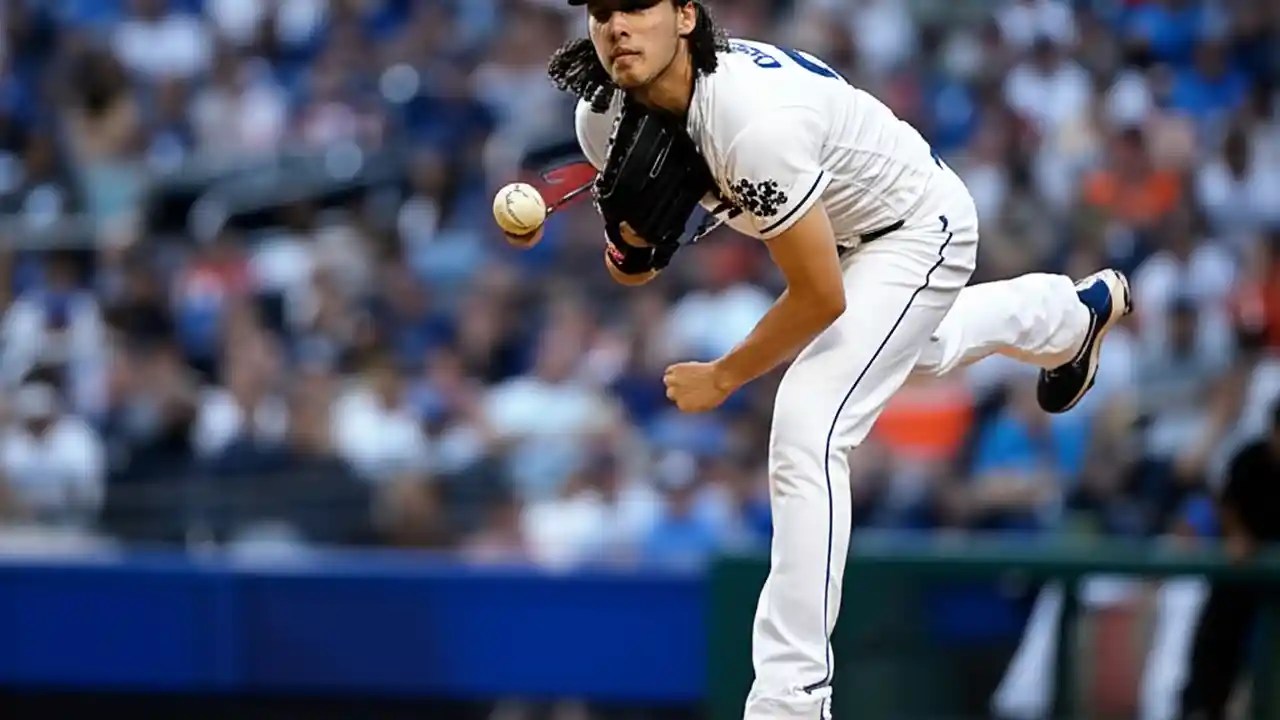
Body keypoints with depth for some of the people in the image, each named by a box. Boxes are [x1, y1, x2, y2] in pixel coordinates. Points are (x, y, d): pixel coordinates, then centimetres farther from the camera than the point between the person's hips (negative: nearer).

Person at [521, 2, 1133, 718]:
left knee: (806, 432, -23)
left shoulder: (755, 120, -41)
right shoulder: (605, 117, -19)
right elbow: (633, 268, 0)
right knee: (920, 346, 38)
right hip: (847, 227, 9)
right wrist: (632, 234, -24)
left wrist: (723, 377, -19)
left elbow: (822, 299, -32)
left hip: (917, 229, -9)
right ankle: (1078, 309, 70)